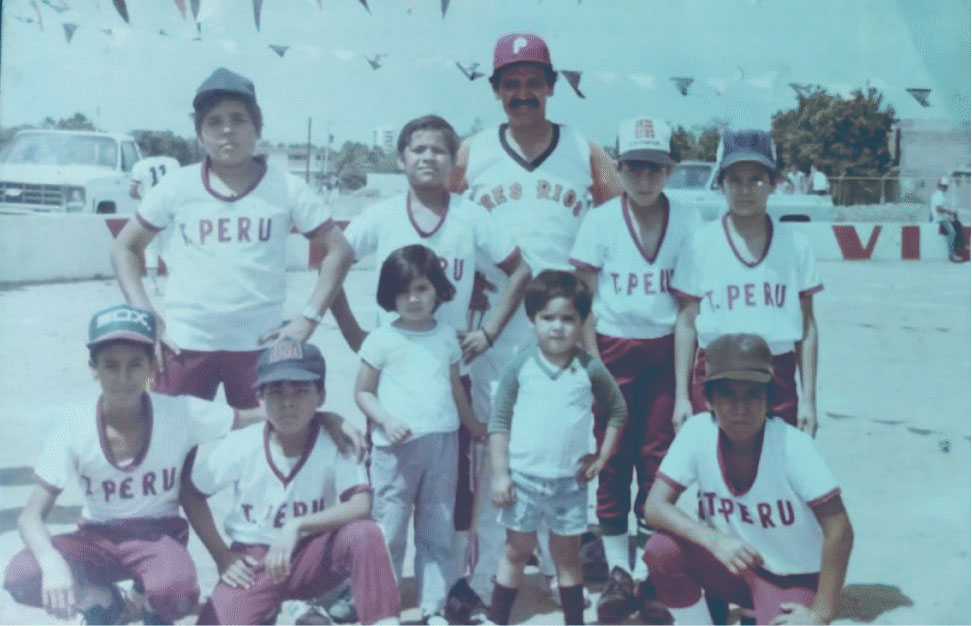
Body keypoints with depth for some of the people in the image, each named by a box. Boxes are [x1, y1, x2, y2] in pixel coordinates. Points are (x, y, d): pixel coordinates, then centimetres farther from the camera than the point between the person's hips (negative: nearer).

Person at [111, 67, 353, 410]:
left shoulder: (286, 188, -1)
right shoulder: (177, 186, 0)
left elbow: (338, 251, 3)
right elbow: (124, 248, 9)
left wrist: (308, 320, -6)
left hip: (259, 344, 0)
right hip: (185, 343, 1)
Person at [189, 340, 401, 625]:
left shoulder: (335, 444, -15)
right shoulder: (240, 446, -12)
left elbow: (361, 506, -26)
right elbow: (191, 495, 1)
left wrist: (297, 526, -34)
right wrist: (221, 556, -3)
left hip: (313, 556, -1)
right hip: (254, 562, 1)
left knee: (363, 534, -32)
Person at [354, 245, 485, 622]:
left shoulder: (447, 337, 8)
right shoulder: (381, 340, -3)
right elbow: (363, 392, 0)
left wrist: (474, 426, 28)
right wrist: (387, 420, -15)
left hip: (442, 445, 4)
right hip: (396, 448, -3)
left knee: (438, 532, 11)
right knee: (390, 532, 3)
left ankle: (434, 607, 21)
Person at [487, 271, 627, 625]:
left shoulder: (590, 370, -5)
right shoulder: (520, 366, -7)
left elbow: (618, 411, 9)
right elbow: (499, 421, -3)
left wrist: (601, 457, 2)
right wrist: (499, 473, -7)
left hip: (570, 482, 0)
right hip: (523, 477, 0)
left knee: (567, 556, 13)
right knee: (517, 552, 12)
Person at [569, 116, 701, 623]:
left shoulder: (688, 222, 0)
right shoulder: (600, 221, -2)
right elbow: (583, 299, -1)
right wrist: (593, 362, -7)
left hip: (665, 353, 1)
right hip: (613, 350, 0)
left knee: (657, 459, 2)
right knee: (613, 461, 4)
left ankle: (648, 572, 14)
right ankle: (617, 572, 14)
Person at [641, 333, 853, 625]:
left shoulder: (793, 445, -26)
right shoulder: (697, 433, -17)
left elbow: (839, 532, -23)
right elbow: (654, 506, -20)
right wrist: (714, 540, -35)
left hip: (791, 577, -3)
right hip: (731, 563, 3)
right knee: (661, 550, -24)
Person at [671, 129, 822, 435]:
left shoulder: (796, 245, 4)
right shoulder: (701, 243, 1)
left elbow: (807, 325, 7)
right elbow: (686, 323, 3)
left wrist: (808, 398, 4)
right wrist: (681, 396, 0)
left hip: (779, 380, 1)